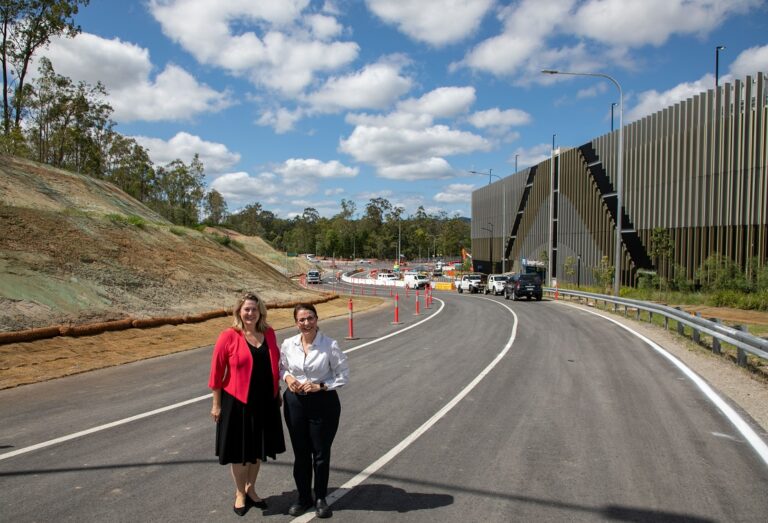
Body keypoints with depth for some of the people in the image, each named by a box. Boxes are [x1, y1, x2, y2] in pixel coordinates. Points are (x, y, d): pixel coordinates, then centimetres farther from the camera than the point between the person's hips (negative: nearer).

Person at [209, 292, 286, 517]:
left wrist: (277, 392, 13)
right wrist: (217, 404, -7)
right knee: (239, 450, 12)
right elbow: (217, 372, -10)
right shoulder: (228, 336, -14)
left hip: (265, 401, 4)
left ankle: (250, 489, 38)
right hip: (238, 402, -4)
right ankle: (239, 493, 33)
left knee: (258, 448, 17)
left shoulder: (269, 333, 0)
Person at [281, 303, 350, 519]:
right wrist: (287, 377, -8)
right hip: (295, 402, 3)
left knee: (321, 453, 10)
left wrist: (320, 386, -18)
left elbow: (343, 376, -8)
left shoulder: (330, 345, -14)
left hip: (323, 403, -3)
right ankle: (304, 498, 34)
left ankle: (320, 498, 31)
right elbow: (282, 367, 13)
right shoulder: (288, 345, -4)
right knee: (300, 453, 14)